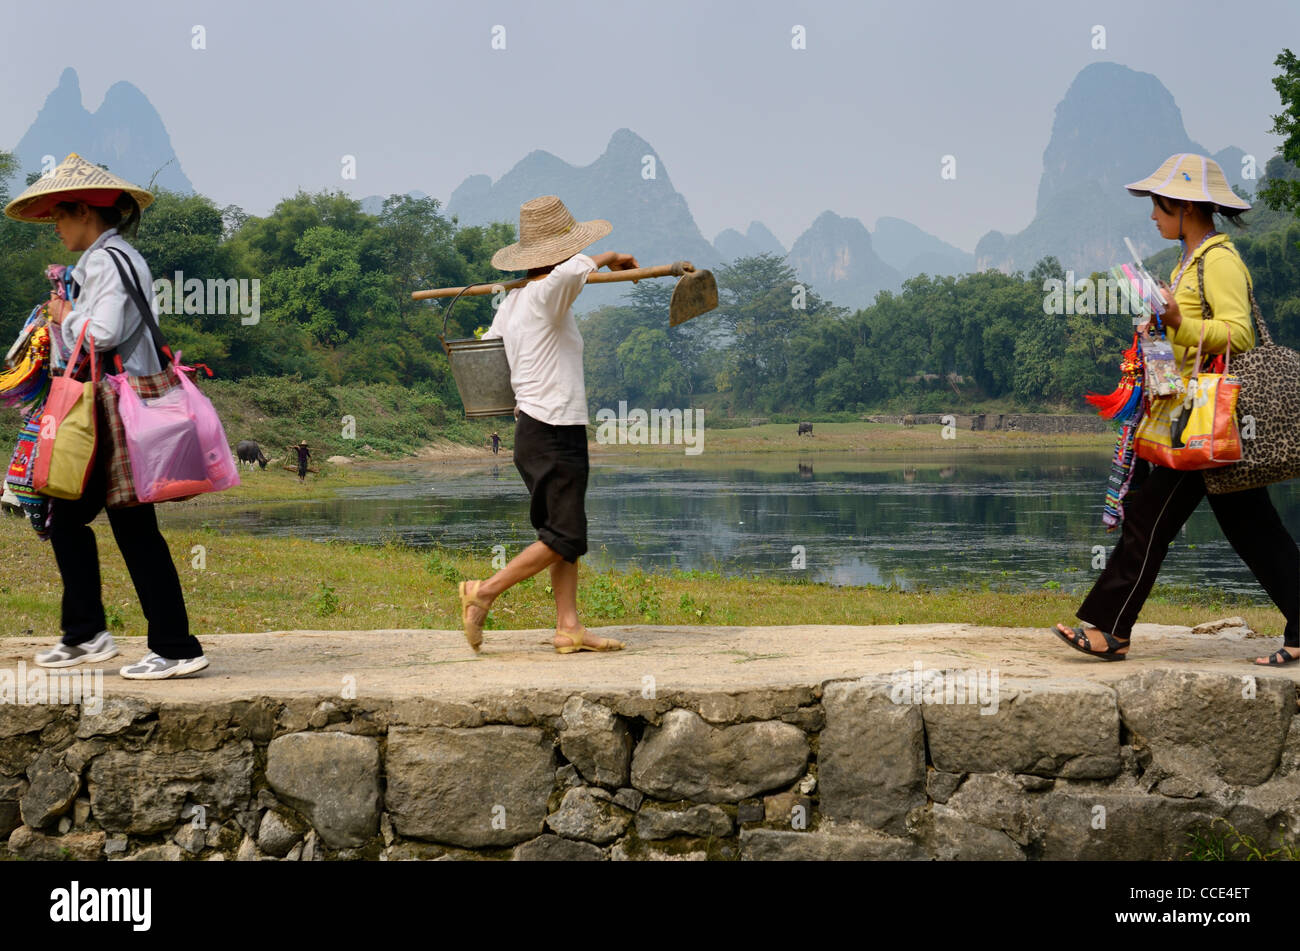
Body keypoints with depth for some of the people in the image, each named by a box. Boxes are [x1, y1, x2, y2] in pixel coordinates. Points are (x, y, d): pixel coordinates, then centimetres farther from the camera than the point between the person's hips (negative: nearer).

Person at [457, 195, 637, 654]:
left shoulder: (512, 302, 12)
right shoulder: (546, 297, -14)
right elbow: (570, 271, -36)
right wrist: (607, 258, -17)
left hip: (531, 427, 9)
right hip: (556, 432, -9)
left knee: (567, 533, 9)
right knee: (564, 537, -5)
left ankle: (568, 627, 7)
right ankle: (484, 592, -3)